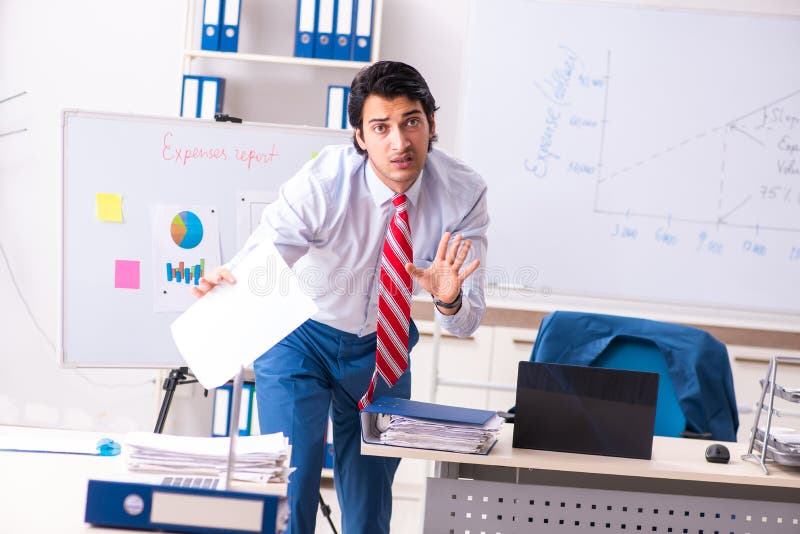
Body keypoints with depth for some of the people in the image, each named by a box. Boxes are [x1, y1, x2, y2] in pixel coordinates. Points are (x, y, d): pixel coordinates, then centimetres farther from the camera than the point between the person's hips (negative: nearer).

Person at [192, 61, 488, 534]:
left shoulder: (463, 193, -20)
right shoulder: (322, 183, -28)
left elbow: (469, 321, -20)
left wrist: (449, 299, -43)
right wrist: (227, 285, -59)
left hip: (382, 346, 3)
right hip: (301, 336, -3)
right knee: (292, 481, -10)